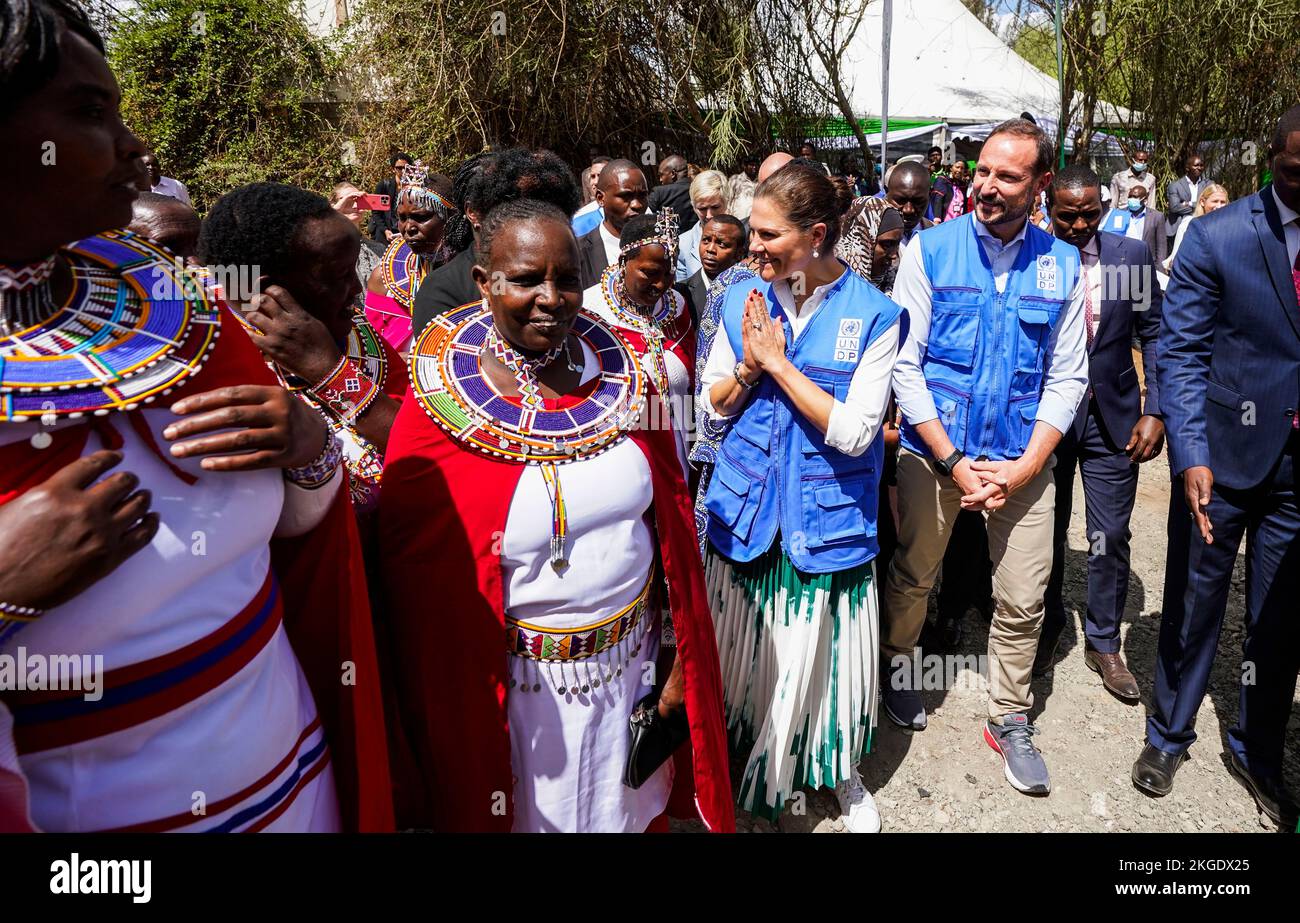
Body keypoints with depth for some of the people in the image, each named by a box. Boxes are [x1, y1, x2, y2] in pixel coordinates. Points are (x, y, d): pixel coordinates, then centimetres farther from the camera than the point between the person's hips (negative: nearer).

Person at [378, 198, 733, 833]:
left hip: (635, 659, 4)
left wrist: (678, 653, 3)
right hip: (525, 687, -3)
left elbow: (670, 517, 2)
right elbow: (417, 587, -10)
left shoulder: (621, 370, -5)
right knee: (537, 813, 21)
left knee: (632, 810, 25)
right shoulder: (437, 410, -16)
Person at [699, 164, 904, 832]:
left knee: (821, 657, 11)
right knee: (748, 651, 15)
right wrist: (748, 366, -13)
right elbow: (713, 406, 6)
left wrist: (779, 363, -18)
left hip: (826, 518, -3)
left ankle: (841, 774, 39)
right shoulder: (742, 300, 1)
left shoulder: (873, 315, -11)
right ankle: (739, 757, 40)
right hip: (746, 510, 3)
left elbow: (853, 432, -17)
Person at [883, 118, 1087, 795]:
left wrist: (1024, 467, -10)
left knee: (1022, 600, 8)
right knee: (913, 577, 13)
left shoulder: (1062, 264, 1)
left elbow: (1067, 377, 1)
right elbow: (904, 364, -8)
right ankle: (897, 664, 41)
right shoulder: (930, 250, -5)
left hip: (1023, 459, 2)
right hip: (933, 451, -1)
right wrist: (953, 462, -13)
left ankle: (1010, 719, 29)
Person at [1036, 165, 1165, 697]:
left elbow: (1154, 336, 1)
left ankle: (1103, 642, 25)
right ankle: (1048, 627, 35)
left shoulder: (1132, 255, -2)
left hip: (1113, 416, 1)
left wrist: (1154, 411, -6)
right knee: (1047, 532, 13)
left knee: (1110, 538, 6)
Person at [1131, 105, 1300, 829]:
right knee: (1194, 604, 12)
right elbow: (1180, 353, -8)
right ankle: (1170, 734, 32)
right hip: (1225, 456, -2)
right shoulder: (1217, 237, -6)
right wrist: (1192, 456, -17)